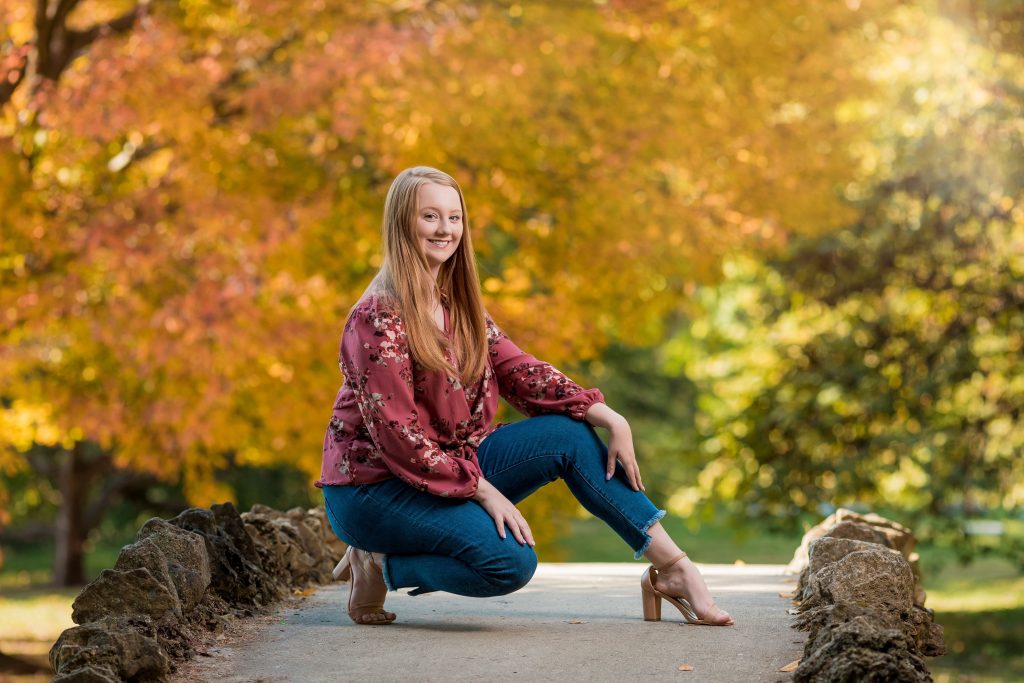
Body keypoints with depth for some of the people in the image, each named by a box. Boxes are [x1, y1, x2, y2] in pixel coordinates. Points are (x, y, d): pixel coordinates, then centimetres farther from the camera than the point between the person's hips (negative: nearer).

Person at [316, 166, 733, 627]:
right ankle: (379, 566, -5)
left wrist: (608, 418, -10)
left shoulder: (459, 304, 8)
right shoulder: (378, 317, -19)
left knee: (569, 434, -5)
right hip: (372, 485, -8)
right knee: (510, 560, -27)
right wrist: (483, 490, -21)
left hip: (452, 465, 8)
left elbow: (518, 370, 2)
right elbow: (393, 432, -21)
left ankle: (672, 567, -2)